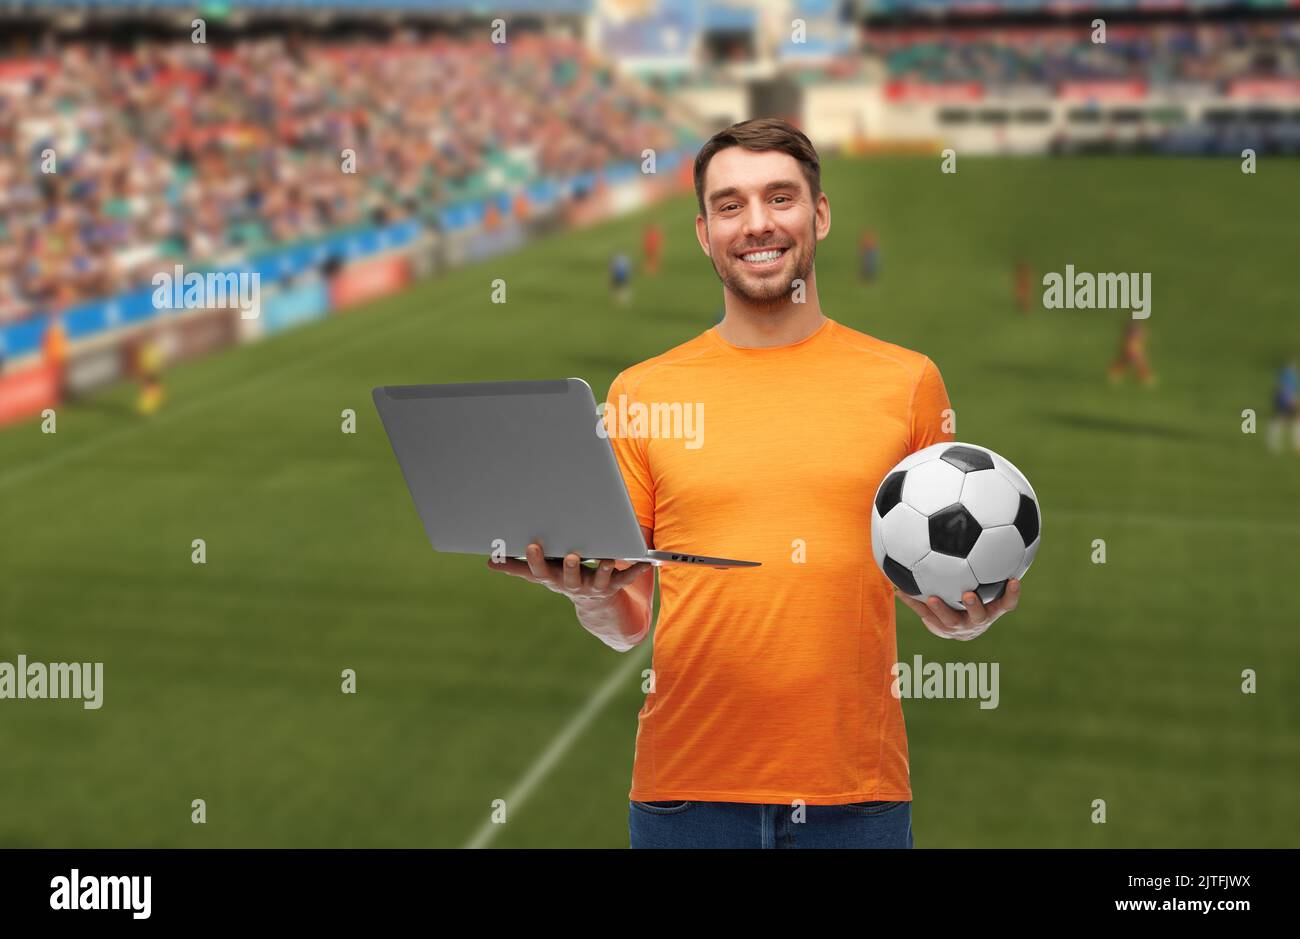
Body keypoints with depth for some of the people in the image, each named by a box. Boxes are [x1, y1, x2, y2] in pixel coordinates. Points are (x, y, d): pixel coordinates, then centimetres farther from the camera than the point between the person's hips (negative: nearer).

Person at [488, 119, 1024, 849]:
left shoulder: (908, 380, 4)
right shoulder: (641, 392, 4)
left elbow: (946, 601, 11)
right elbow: (626, 628, 7)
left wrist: (971, 616, -10)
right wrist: (592, 597, -13)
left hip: (858, 792, 0)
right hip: (686, 791, 0)